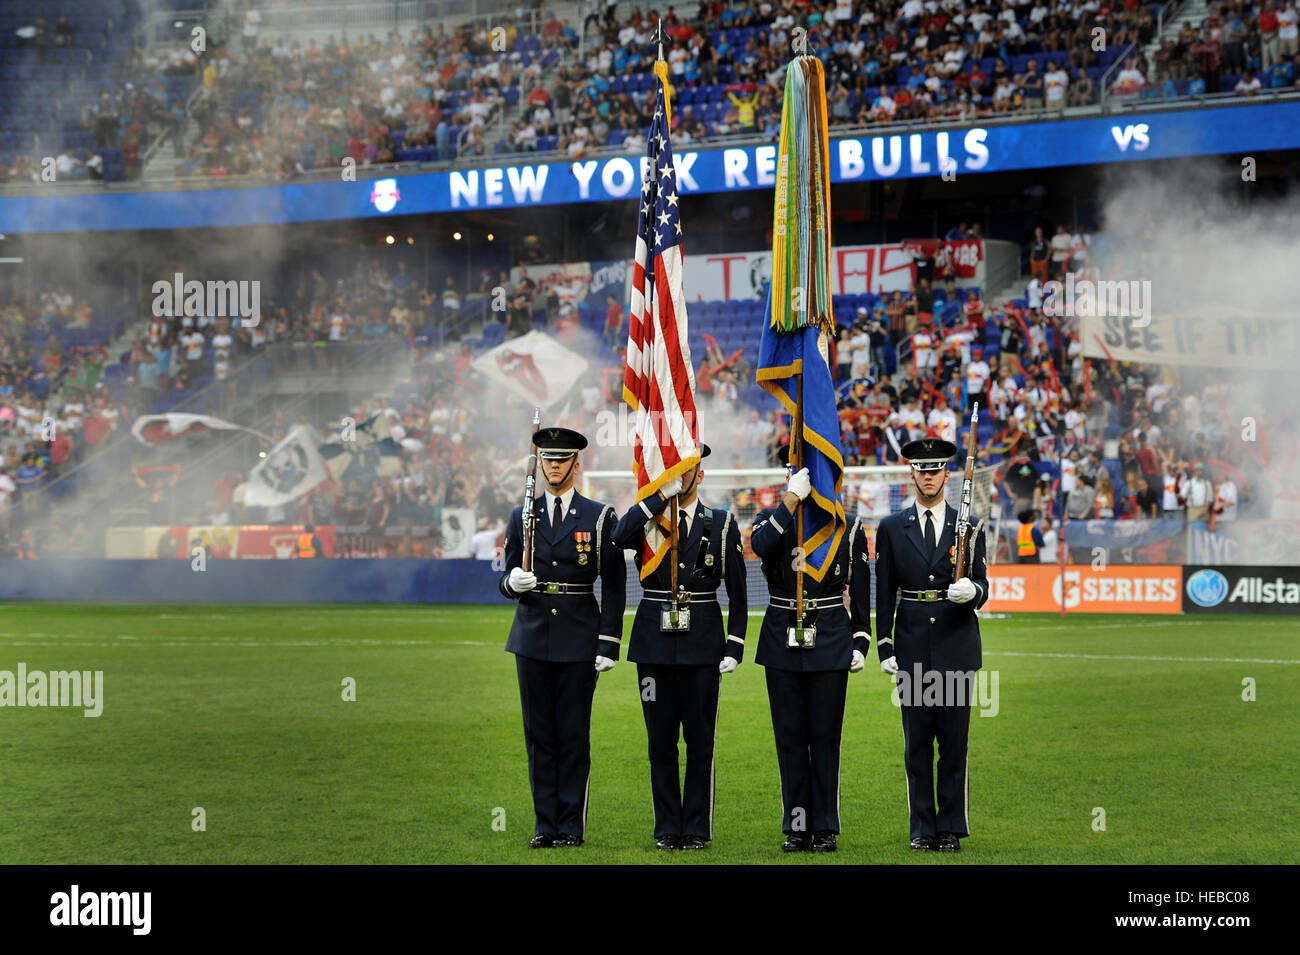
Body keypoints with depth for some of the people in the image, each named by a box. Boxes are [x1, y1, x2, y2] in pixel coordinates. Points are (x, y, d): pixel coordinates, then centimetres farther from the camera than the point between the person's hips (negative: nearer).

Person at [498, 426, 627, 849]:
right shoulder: (522, 516, 10)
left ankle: (571, 825, 5)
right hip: (532, 637, 3)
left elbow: (613, 587, 1)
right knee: (539, 735, 4)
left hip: (578, 640, -3)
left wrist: (608, 644, -6)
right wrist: (513, 583, -12)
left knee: (574, 736, -1)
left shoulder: (600, 518, 2)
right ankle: (545, 825, 10)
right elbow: (506, 581, 13)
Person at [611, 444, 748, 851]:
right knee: (661, 740, 5)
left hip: (702, 645, -1)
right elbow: (618, 537, -18)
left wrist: (735, 647, -2)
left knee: (700, 740, 2)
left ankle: (697, 828, 8)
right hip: (655, 643, 1)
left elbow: (737, 592, 5)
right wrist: (661, 496, -16)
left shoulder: (722, 524, 5)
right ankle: (667, 828, 12)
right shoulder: (646, 518, 6)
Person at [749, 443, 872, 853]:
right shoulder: (771, 519, 4)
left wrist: (860, 642, 0)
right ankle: (797, 827, 12)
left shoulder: (848, 525, 4)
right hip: (782, 642, 1)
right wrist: (792, 498, -23)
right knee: (790, 737, 5)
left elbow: (860, 589, 7)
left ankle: (826, 827, 7)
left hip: (830, 643, -1)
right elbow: (762, 545, -22)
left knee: (825, 736, 1)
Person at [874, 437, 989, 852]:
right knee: (917, 742, 4)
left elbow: (982, 586, 5)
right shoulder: (891, 529, 8)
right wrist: (885, 648, 0)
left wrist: (972, 591, -19)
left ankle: (951, 828, 6)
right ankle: (923, 828, 10)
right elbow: (884, 595, 7)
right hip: (912, 648, 1)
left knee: (954, 741, 0)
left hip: (956, 647, -1)